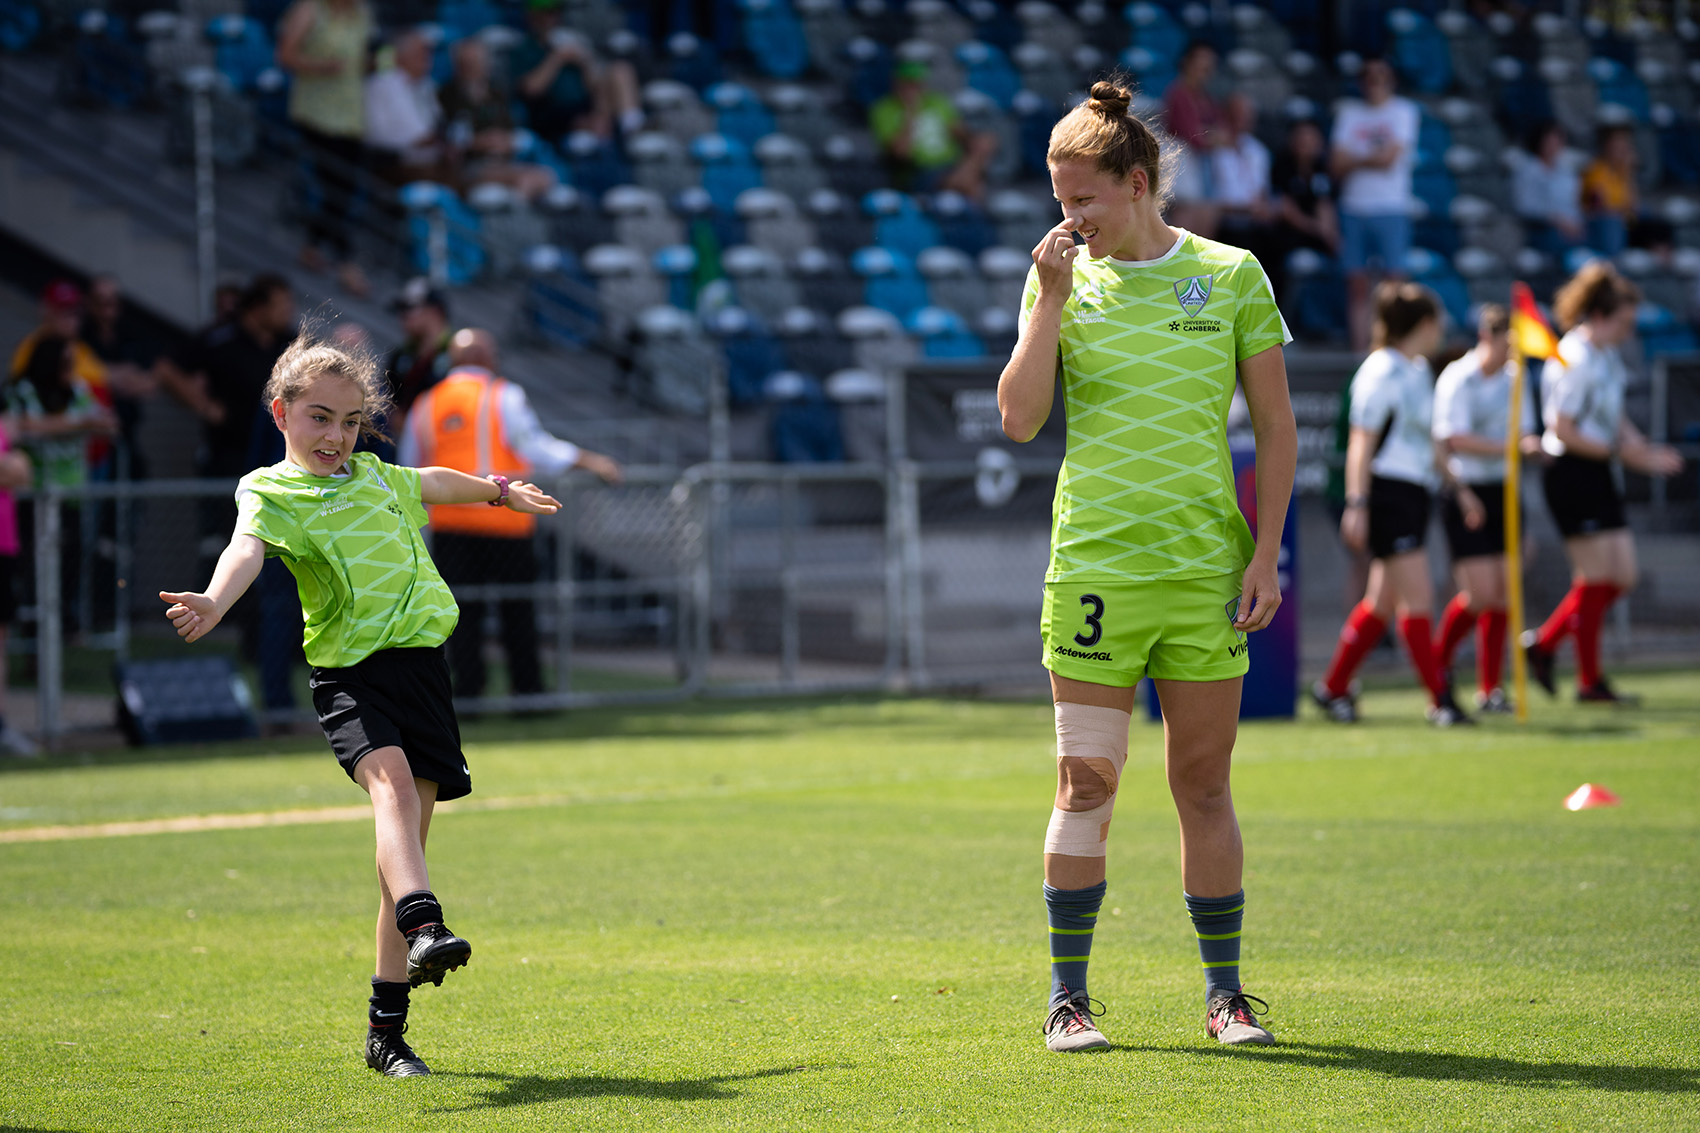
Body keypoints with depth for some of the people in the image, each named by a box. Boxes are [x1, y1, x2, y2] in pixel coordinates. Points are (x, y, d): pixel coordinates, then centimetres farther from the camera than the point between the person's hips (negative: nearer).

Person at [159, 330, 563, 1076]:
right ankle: (423, 930, -54)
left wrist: (500, 491, 58)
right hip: (349, 671, -6)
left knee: (409, 834, 3)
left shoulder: (373, 476, 18)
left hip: (420, 664, 6)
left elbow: (431, 483, 40)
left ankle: (386, 1029, 7)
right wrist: (214, 603, -45)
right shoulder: (269, 492, -2)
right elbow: (248, 548, -24)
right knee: (392, 782, -32)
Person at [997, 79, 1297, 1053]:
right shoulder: (1064, 279, 5)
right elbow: (1020, 418, -3)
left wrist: (1265, 552, -1)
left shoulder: (1232, 276, 3)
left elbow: (1276, 425, 6)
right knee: (1087, 779, -4)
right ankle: (1069, 997, 2)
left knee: (1204, 782, 5)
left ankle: (1226, 993, 13)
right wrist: (1052, 301, -10)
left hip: (1207, 566, 0)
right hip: (1093, 565, 0)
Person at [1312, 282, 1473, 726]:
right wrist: (1357, 503, -21)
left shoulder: (1419, 372, 17)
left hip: (1414, 497, 10)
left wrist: (1458, 488, 25)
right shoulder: (1382, 372, -12)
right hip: (1387, 494, -10)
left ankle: (1333, 688, 19)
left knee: (1383, 602, 11)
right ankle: (1440, 701, -7)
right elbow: (1361, 443, -15)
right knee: (1417, 597, -9)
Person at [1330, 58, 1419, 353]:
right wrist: (1371, 159, -8)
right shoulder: (1349, 113, 14)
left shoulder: (1404, 110, 4)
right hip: (1354, 208, 3)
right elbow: (1338, 163, 4)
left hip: (1391, 209, -3)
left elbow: (1391, 156, -8)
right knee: (1357, 284, 2)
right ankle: (1358, 348, 5)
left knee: (1394, 281, -7)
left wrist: (1355, 160, 2)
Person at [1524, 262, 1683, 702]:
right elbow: (1563, 429, -21)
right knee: (1596, 578, -5)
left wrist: (1645, 450, 7)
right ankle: (1589, 681, 6)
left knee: (1622, 576, 8)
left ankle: (1544, 643, 17)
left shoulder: (1606, 354, 12)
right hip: (1571, 473, -10)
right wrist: (1621, 452, -18)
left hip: (1597, 475, 10)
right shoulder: (1576, 361, -17)